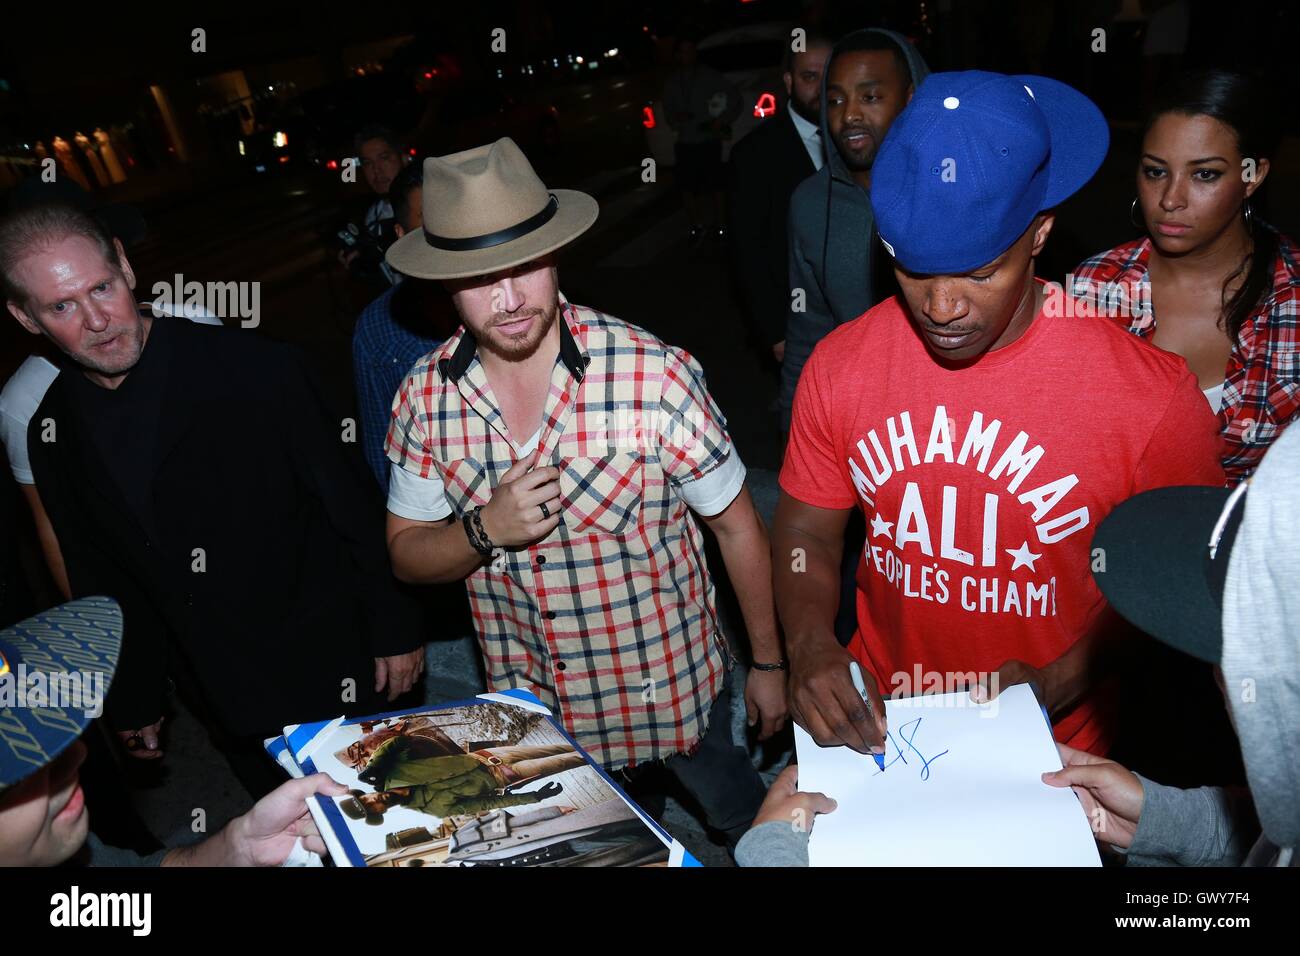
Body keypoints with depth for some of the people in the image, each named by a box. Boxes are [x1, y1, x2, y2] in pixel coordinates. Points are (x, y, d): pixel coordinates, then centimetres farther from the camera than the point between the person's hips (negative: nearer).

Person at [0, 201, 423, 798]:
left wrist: (393, 630, -6)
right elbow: (98, 583, 10)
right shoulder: (52, 434, -1)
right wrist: (132, 704, 14)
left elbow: (350, 504, -11)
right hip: (223, 704, 4)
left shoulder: (255, 369, -17)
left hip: (331, 676, -4)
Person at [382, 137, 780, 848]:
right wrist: (485, 530, -23)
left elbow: (737, 527, -11)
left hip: (672, 683, -2)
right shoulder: (425, 396, -11)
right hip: (531, 703, 3)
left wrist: (770, 663, -3)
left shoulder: (654, 375, -23)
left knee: (741, 816, 24)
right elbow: (406, 556, -2)